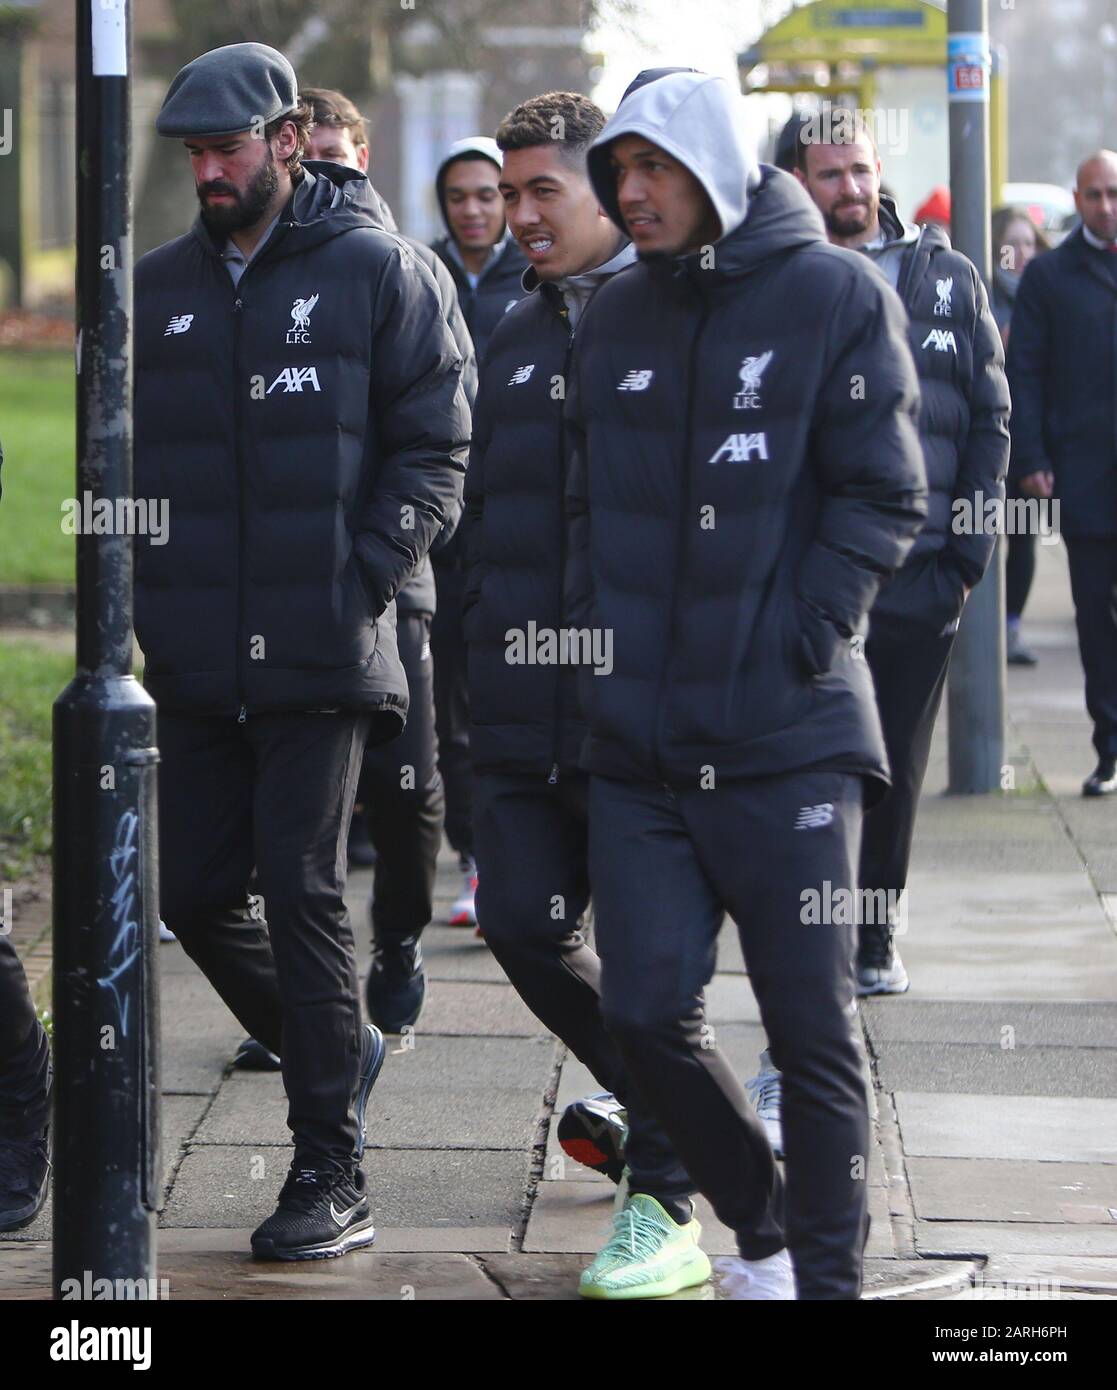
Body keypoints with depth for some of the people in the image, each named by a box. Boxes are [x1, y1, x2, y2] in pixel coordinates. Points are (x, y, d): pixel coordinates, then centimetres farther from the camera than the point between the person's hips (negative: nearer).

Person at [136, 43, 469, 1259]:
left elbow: (433, 450, -3)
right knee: (193, 894, 6)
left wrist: (360, 582, -11)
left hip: (321, 656, -5)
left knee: (301, 892, -7)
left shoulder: (375, 271, -2)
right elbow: (124, 455, 17)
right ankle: (334, 1051, 31)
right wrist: (148, 596, 6)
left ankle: (331, 1175, 0)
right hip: (194, 660, 5)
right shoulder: (160, 287, 11)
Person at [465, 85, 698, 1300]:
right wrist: (482, 643, 18)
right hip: (523, 714, 6)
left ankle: (665, 1205, 6)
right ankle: (642, 1095, 29)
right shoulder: (516, 336, 16)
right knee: (521, 921, 3)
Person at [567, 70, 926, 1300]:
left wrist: (799, 637, -12)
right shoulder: (616, 317, 12)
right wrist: (598, 637, 6)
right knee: (646, 1013, 2)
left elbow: (885, 496, -6)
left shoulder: (833, 294, -3)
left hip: (790, 738, -5)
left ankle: (826, 1273, 10)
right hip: (639, 740, 5)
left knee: (812, 1027, 0)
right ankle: (760, 1230, 23)